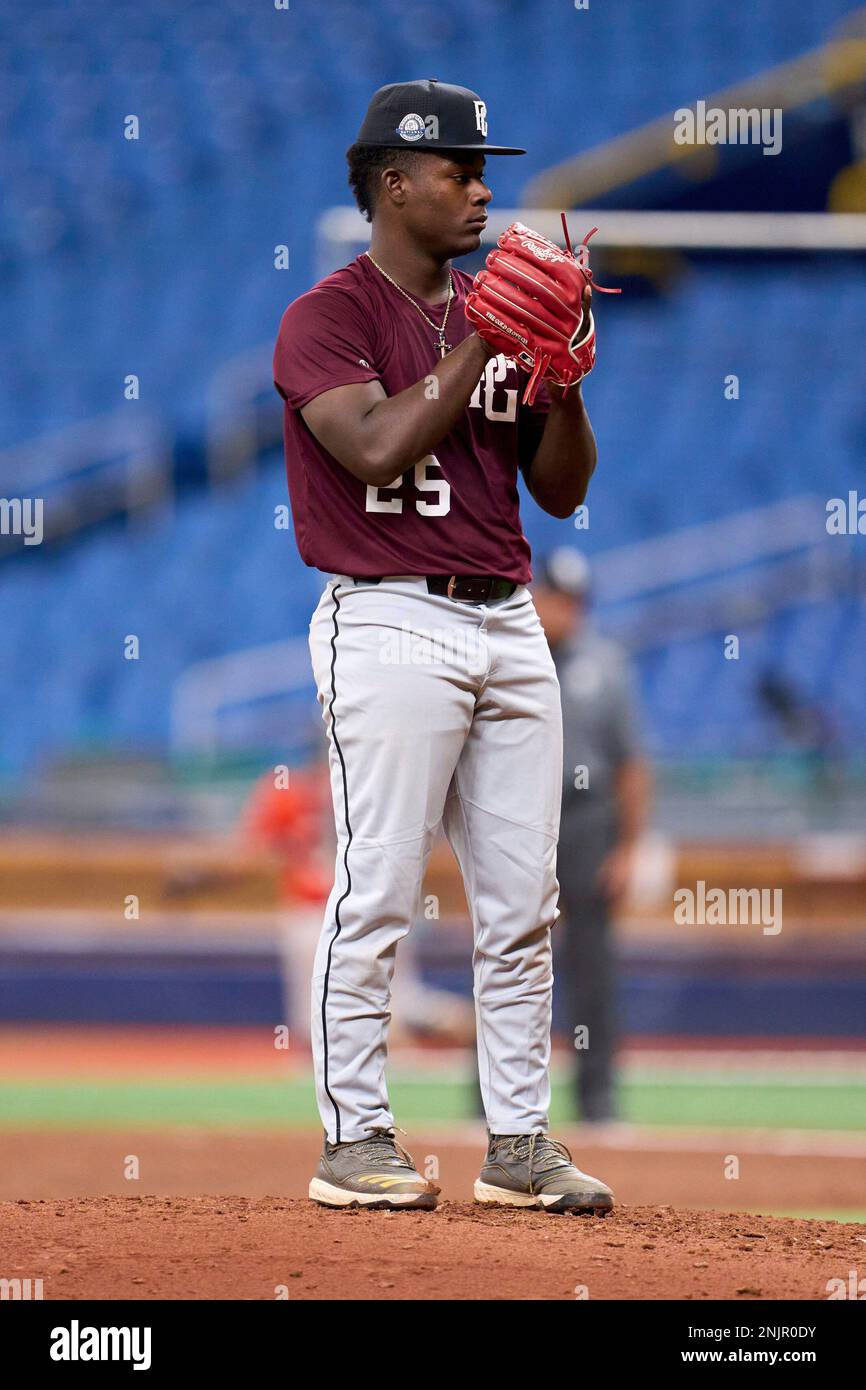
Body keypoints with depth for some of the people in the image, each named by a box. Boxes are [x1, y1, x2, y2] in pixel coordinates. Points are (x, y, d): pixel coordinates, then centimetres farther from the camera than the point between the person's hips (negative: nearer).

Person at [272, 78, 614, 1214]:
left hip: (509, 627, 7)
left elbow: (563, 490, 14)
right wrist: (484, 340, -17)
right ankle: (355, 1141, -1)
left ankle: (519, 1143, 11)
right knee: (377, 895, -7)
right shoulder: (329, 318, -4)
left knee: (522, 903, 6)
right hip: (392, 626, -7)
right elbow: (378, 447, -21)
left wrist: (563, 376, -3)